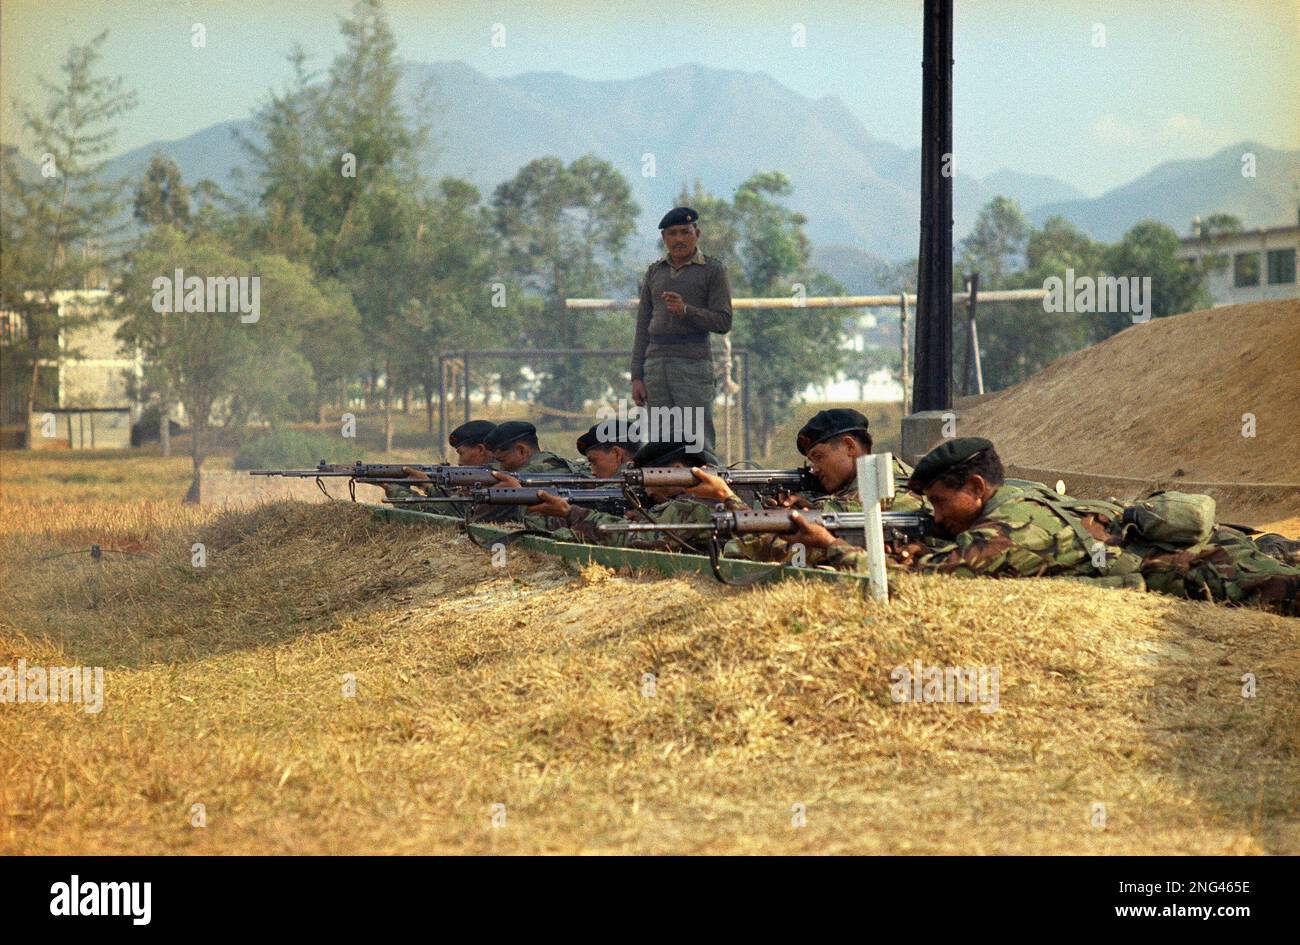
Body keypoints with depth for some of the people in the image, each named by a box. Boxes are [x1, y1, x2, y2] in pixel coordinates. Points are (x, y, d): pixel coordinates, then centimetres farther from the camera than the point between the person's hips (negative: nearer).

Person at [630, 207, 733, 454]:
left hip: (693, 362, -4)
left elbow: (723, 322, -3)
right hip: (655, 364, 4)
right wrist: (637, 377, 9)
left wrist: (686, 311, -19)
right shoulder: (655, 272, 17)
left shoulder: (712, 271, 4)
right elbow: (643, 327, 16)